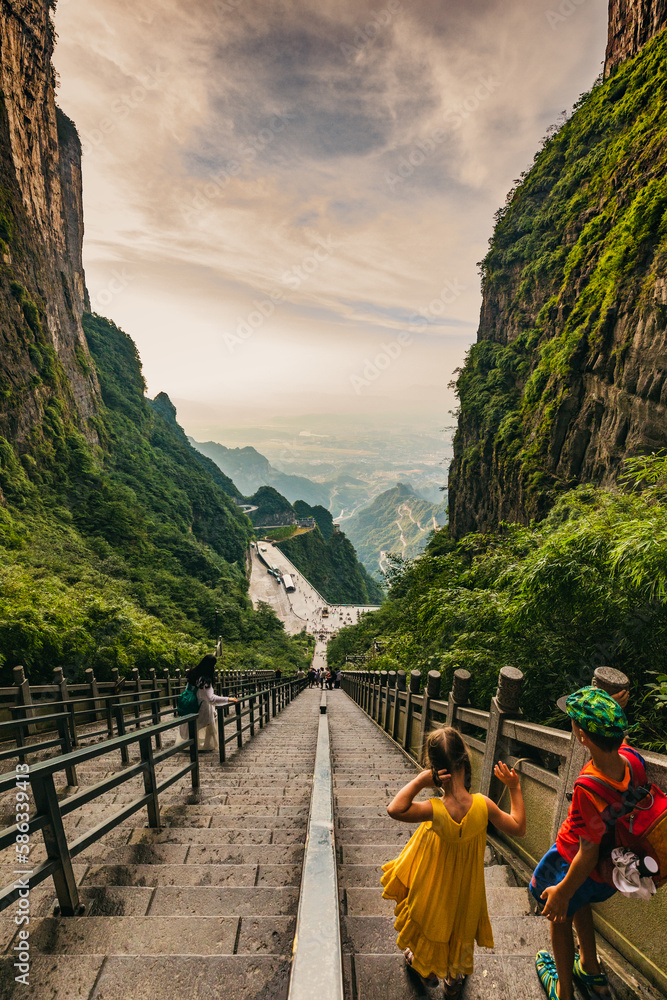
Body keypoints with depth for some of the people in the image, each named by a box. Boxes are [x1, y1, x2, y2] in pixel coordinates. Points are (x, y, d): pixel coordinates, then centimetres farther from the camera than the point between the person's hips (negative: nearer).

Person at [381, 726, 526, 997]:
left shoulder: (435, 810, -38)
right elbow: (518, 828, -14)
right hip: (466, 887, 2)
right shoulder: (483, 805, -30)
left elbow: (395, 809, -33)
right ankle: (454, 979, 57)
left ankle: (426, 968, 57)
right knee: (461, 927, 32)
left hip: (434, 883, -2)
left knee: (429, 920, 31)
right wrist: (514, 788, -6)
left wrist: (420, 780, -37)